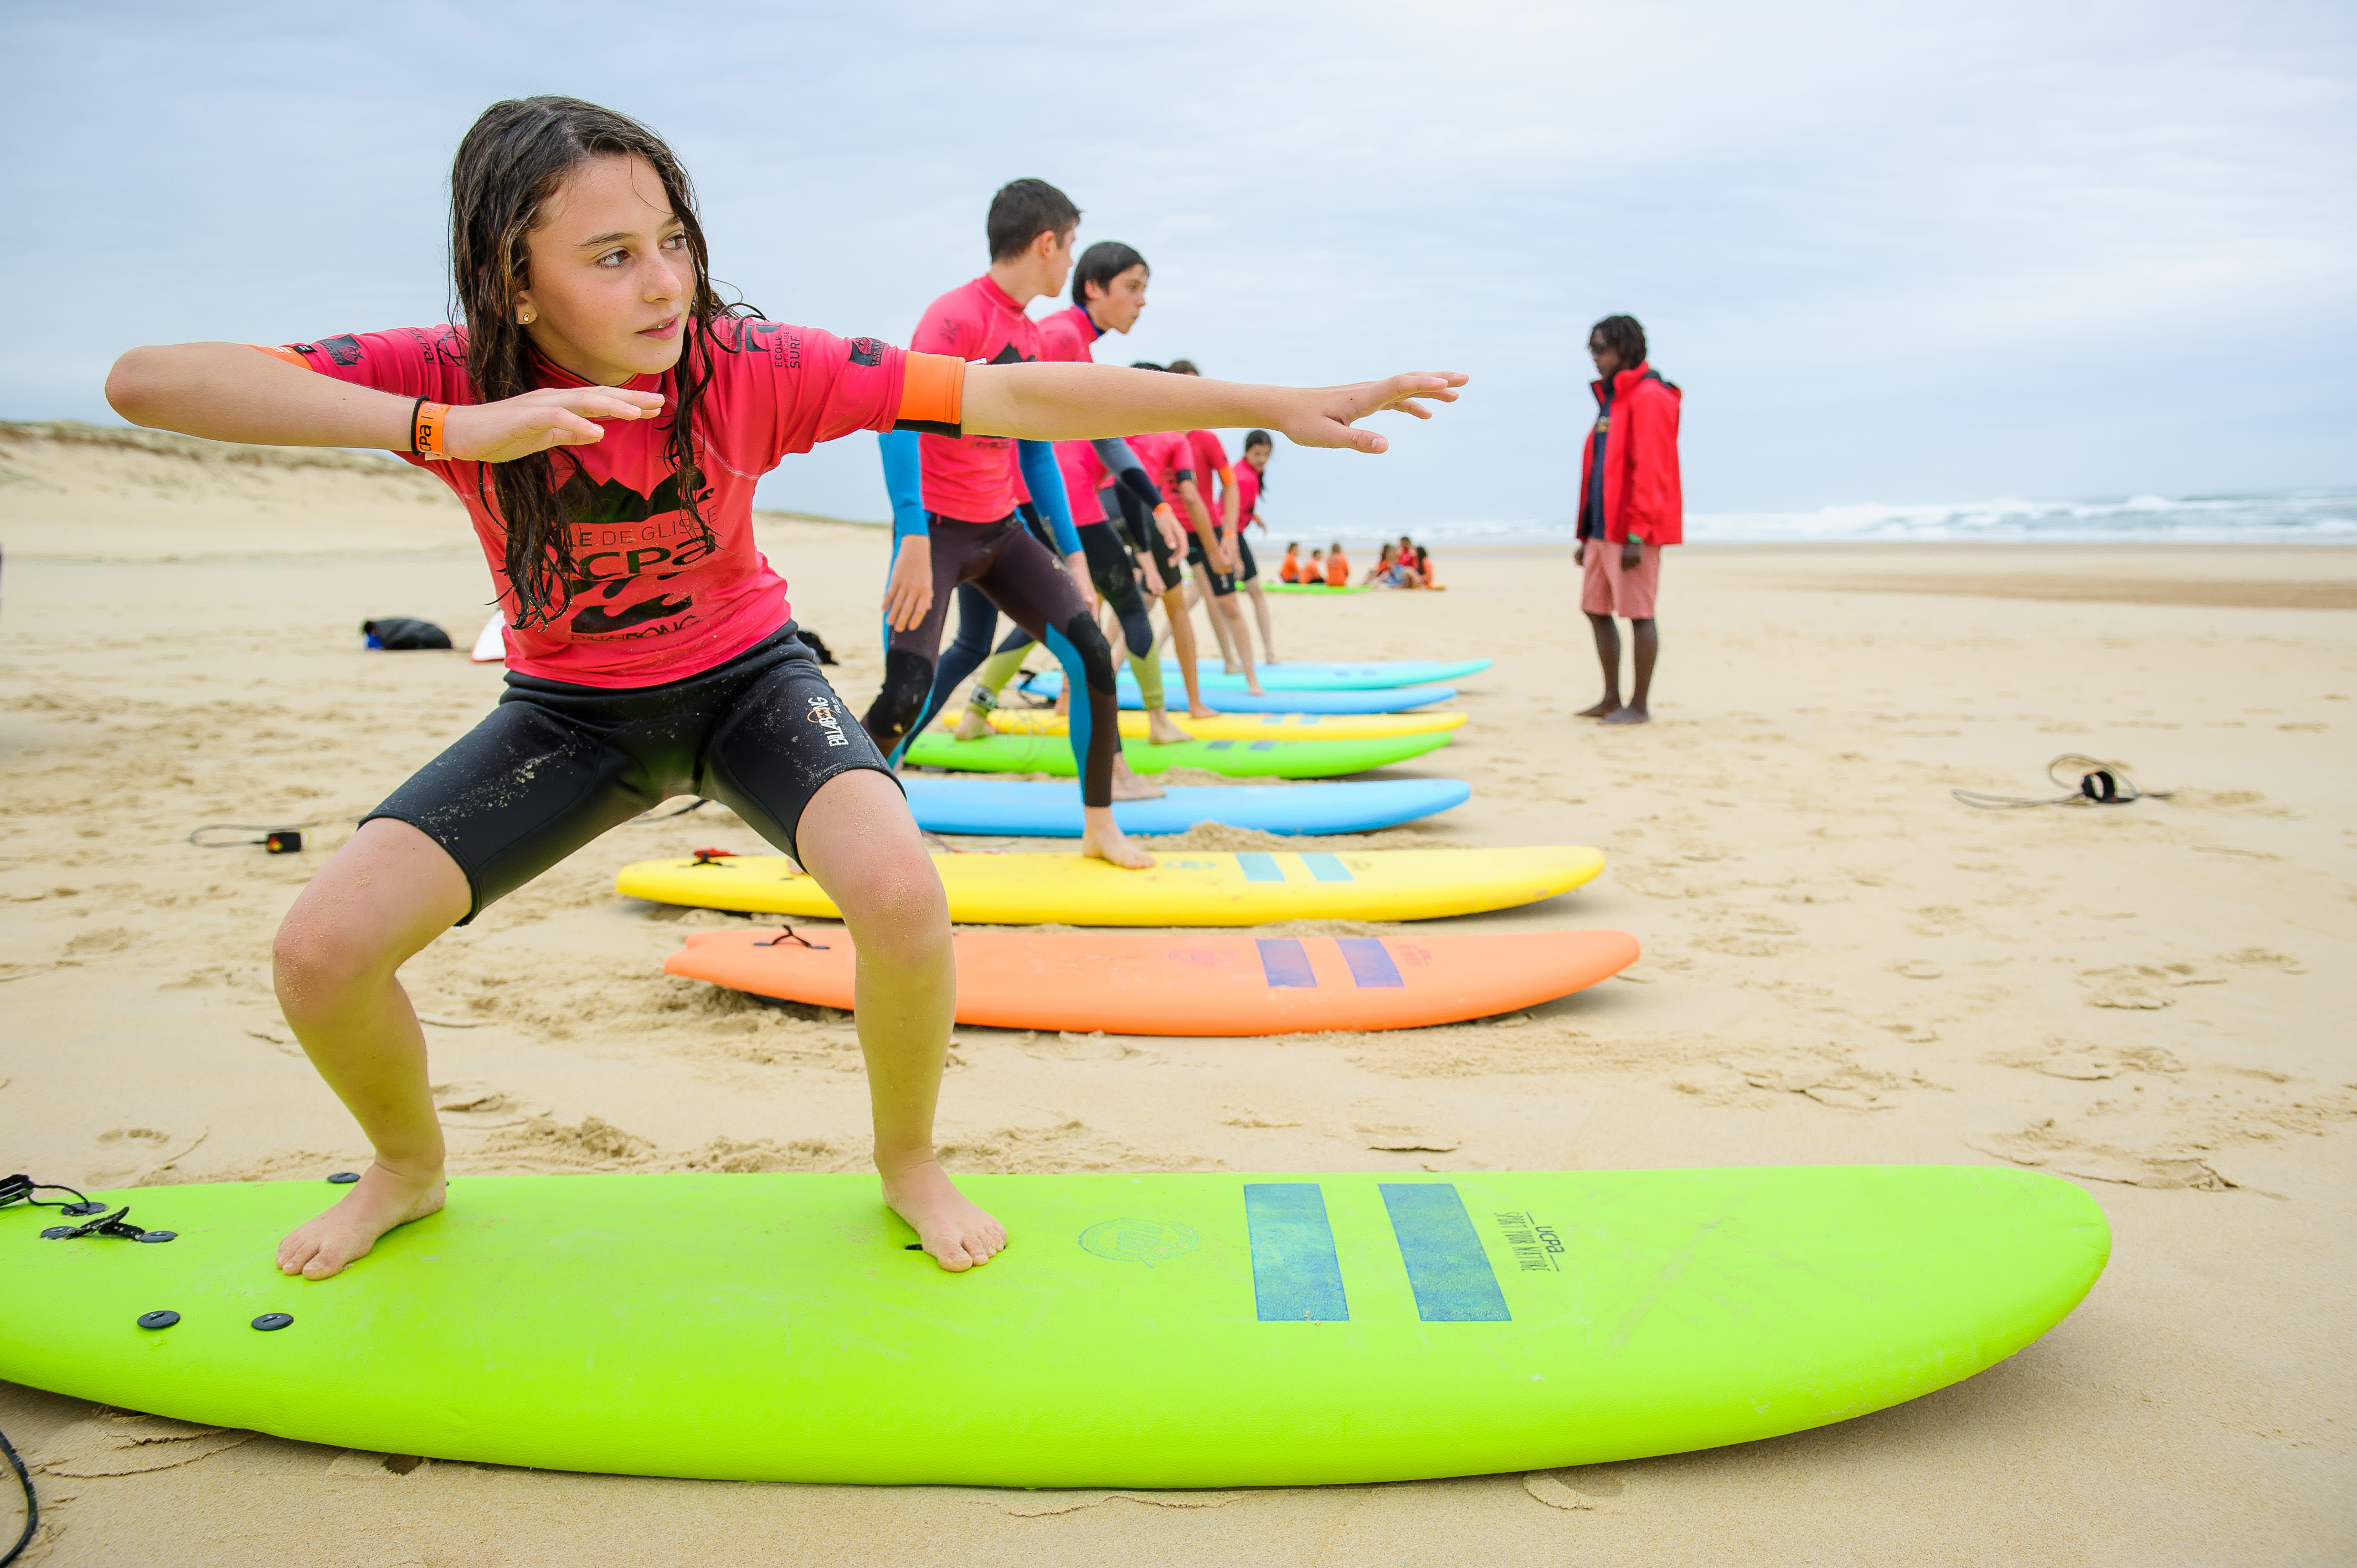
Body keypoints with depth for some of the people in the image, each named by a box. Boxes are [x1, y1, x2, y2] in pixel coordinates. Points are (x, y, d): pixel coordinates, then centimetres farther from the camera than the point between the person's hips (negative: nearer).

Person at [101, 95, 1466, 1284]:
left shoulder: (746, 367, -24)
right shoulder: (454, 381, -23)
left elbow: (1012, 399, -29)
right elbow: (145, 381, -34)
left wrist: (1280, 404, -33)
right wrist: (445, 430, -47)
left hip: (747, 679, -1)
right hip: (569, 709, 1)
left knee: (902, 895, -30)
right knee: (321, 953, -13)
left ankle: (908, 1159, 2)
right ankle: (409, 1170, 22)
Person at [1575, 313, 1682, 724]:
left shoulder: (1648, 398, -10)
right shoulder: (1611, 399, 19)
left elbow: (1650, 472, -18)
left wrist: (1636, 534, -22)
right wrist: (1586, 535, 19)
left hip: (1632, 531, -10)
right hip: (1603, 528, 10)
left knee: (1638, 613, -5)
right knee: (1597, 609, 11)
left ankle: (1638, 706, 0)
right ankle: (1612, 699, 19)